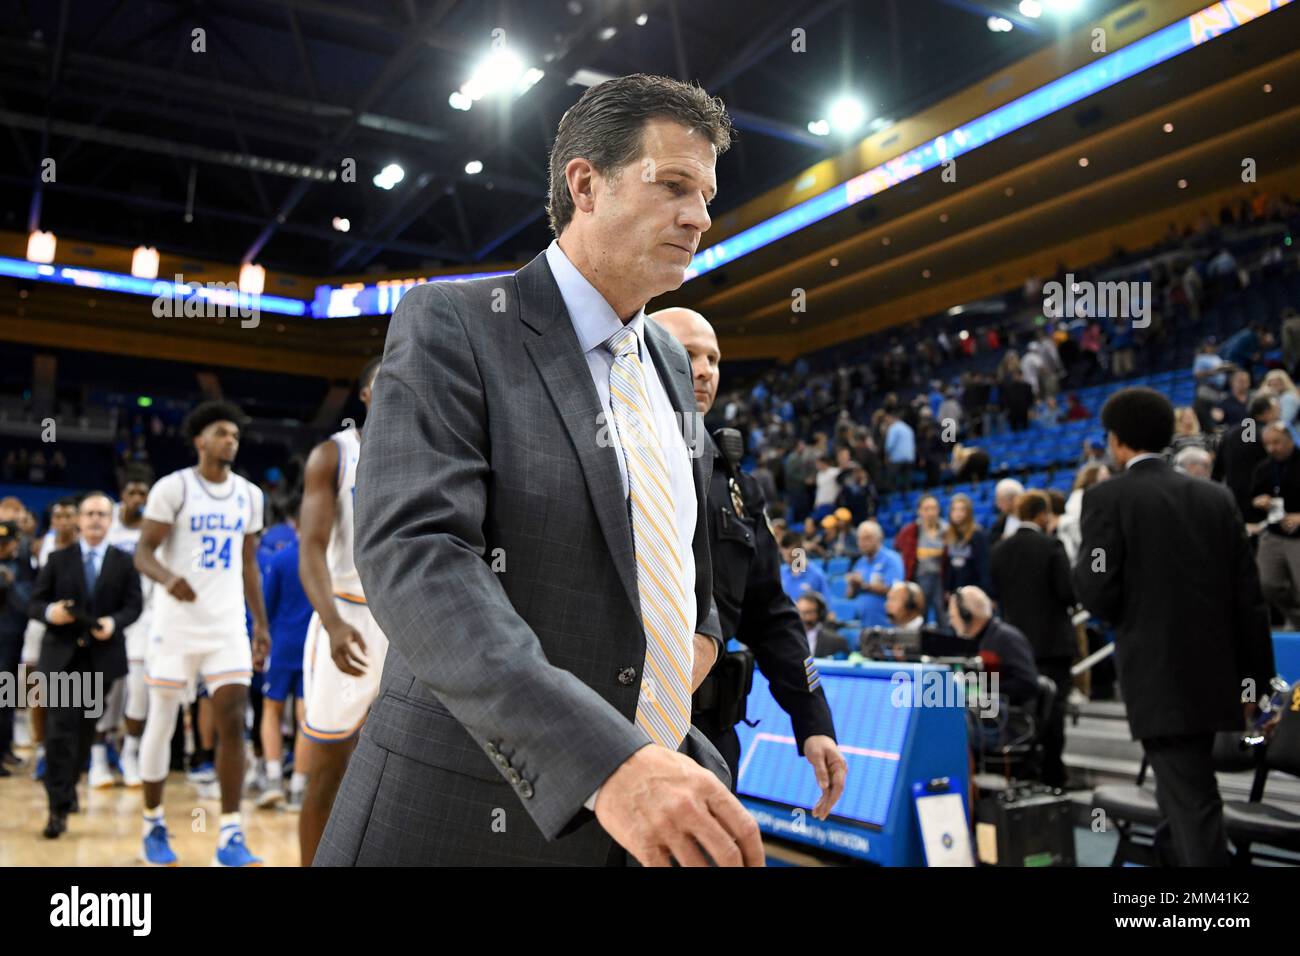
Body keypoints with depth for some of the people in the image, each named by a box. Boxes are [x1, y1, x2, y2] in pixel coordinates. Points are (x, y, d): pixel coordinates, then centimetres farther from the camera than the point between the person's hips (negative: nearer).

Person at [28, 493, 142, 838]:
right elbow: (35, 603, 4)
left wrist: (113, 622, -18)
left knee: (86, 729, 12)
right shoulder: (58, 559, 6)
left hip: (101, 656, 1)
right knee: (60, 729, -9)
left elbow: (133, 606, 1)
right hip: (61, 655, -1)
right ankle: (59, 806, -7)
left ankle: (68, 787, 33)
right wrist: (49, 612, -18)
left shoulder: (124, 563, 5)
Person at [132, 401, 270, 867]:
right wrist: (167, 577, -30)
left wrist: (261, 623, 10)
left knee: (232, 723, -6)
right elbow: (143, 552, -8)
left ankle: (230, 837, -2)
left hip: (229, 624, 3)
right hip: (178, 622, -3)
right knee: (161, 724, 7)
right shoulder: (173, 487, -5)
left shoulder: (250, 495, 9)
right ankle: (153, 824, 26)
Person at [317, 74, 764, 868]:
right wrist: (606, 763, -33)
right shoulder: (451, 324, -10)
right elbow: (412, 555, -24)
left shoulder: (670, 363, 11)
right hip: (473, 813, -6)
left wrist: (701, 623, 8)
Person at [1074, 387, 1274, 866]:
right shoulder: (1215, 497, 8)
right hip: (1215, 676, 6)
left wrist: (1081, 567, 7)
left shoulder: (1107, 497, -8)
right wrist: (1255, 677, 13)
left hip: (1158, 678, -6)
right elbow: (1249, 596, 7)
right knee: (1183, 792, 24)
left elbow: (1097, 593, -16)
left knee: (1192, 805, -2)